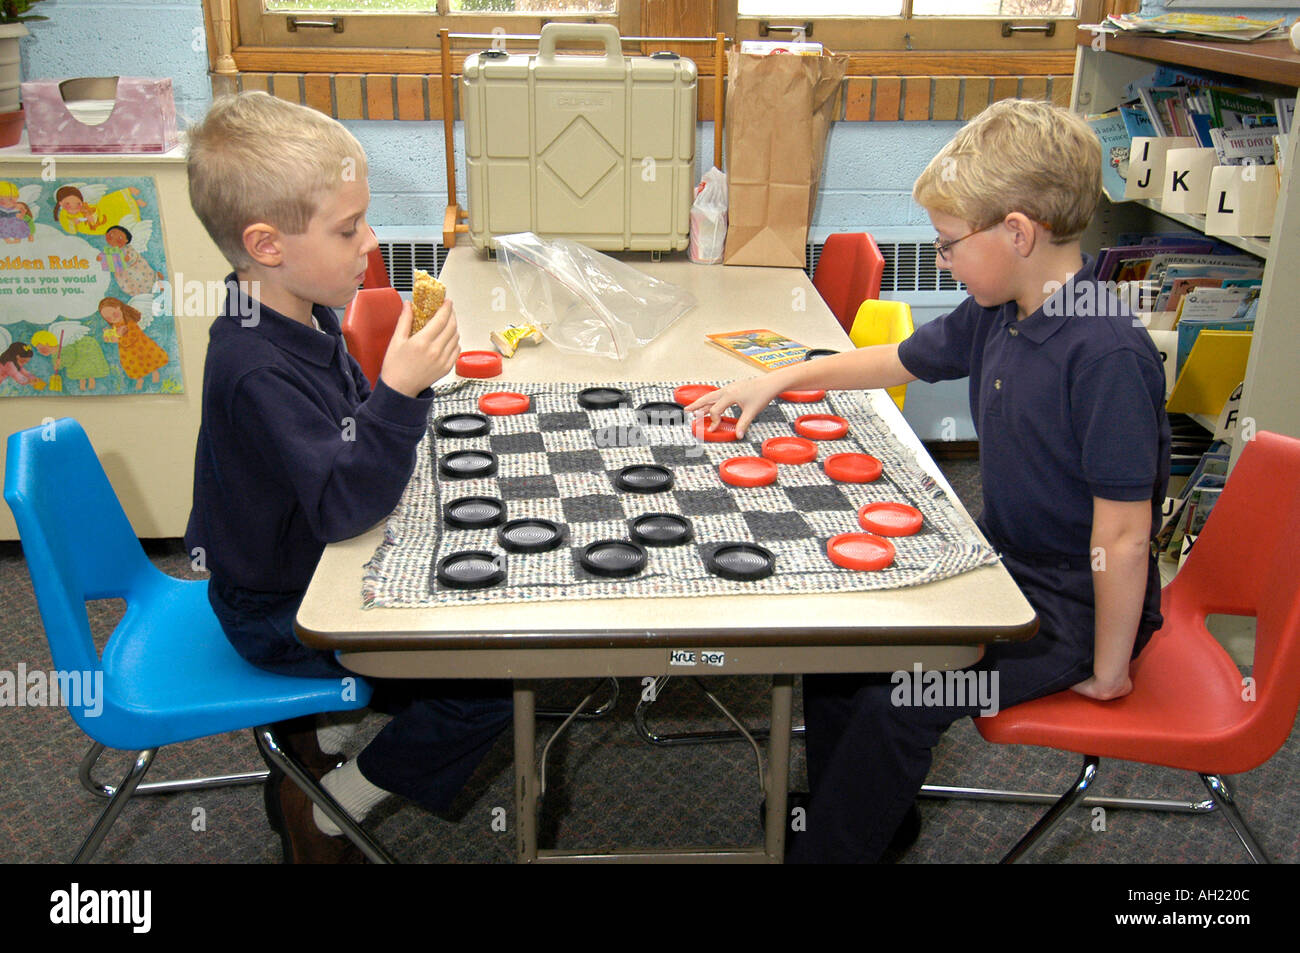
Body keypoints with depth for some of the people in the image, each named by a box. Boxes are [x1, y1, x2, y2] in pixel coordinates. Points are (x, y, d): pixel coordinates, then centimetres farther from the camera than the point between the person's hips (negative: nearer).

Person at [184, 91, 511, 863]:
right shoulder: (256, 371, -32)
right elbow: (342, 506, -36)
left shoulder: (306, 315, -1)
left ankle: (327, 729, 23)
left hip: (318, 565, 9)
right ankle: (322, 811, 7)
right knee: (496, 677, -13)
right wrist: (399, 391, -42)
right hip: (281, 612, -9)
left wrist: (408, 369, 0)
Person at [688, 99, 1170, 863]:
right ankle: (868, 811, 27)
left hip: (1072, 604, -9)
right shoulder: (996, 316, -2)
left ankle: (833, 845, 4)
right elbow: (900, 360, 17)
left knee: (897, 702, -20)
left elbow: (1123, 535, -26)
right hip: (1004, 564, 9)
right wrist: (782, 379, 17)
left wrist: (1107, 670, -18)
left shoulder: (1108, 354, -29)